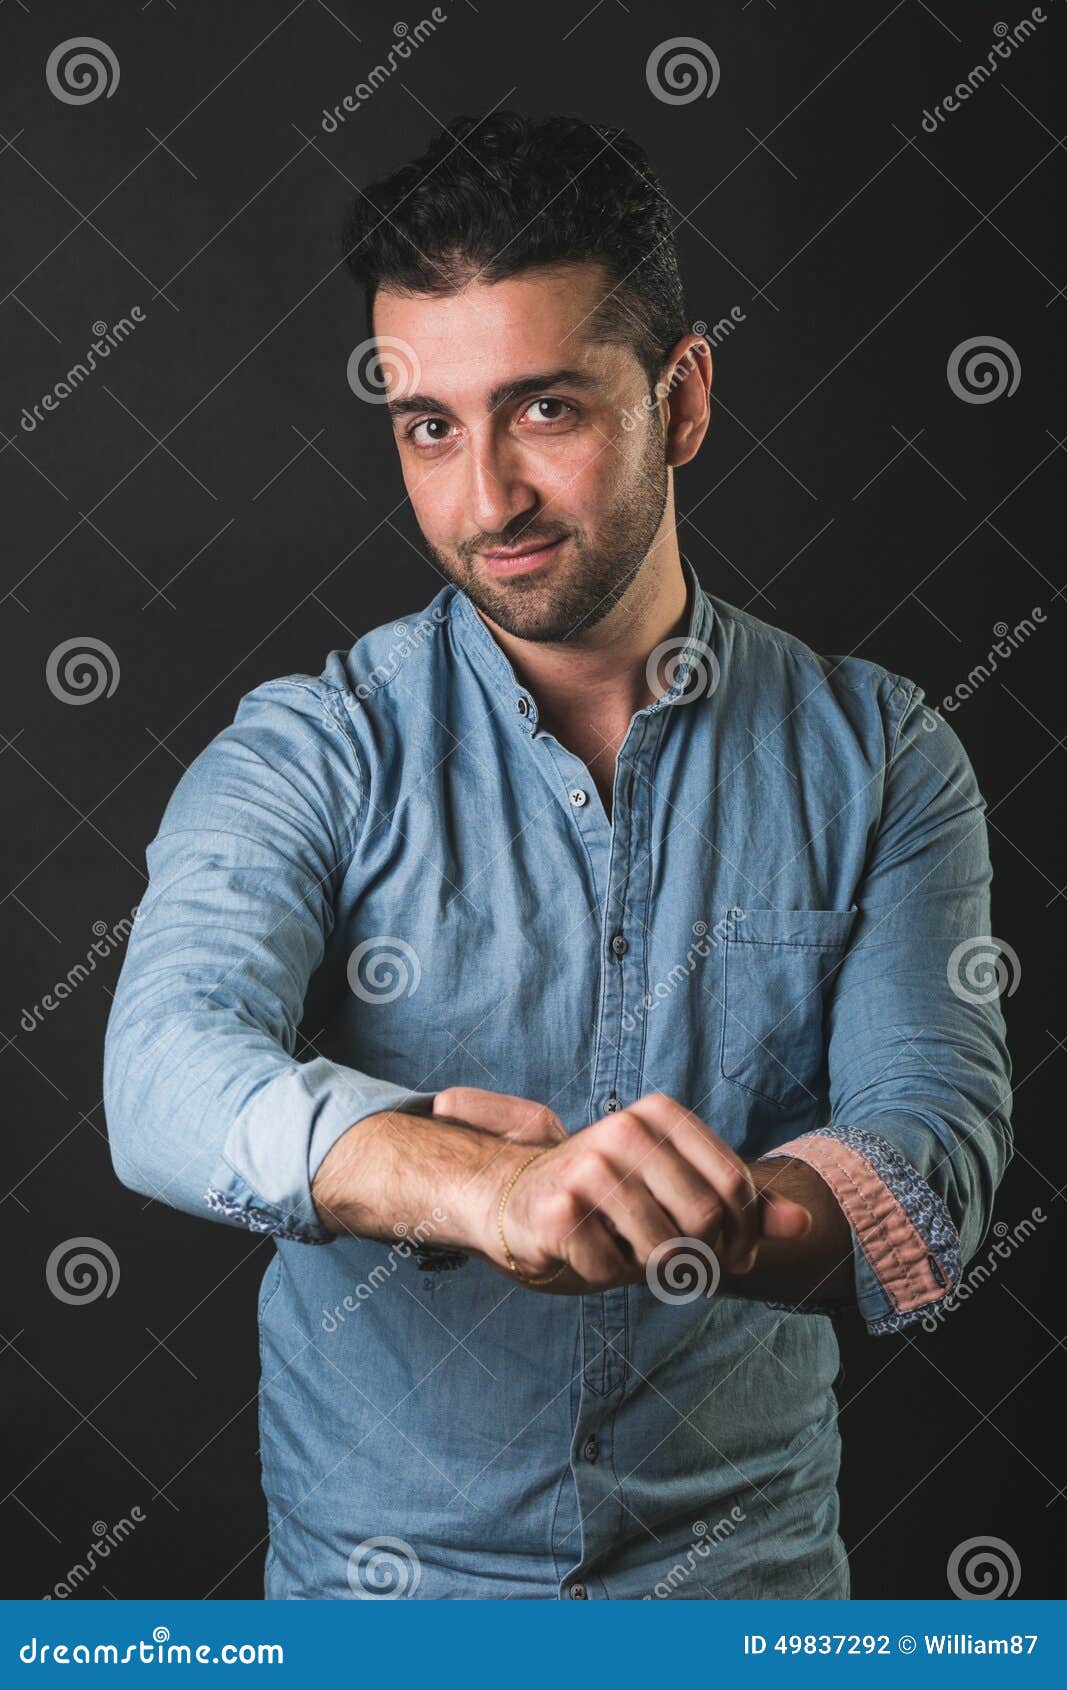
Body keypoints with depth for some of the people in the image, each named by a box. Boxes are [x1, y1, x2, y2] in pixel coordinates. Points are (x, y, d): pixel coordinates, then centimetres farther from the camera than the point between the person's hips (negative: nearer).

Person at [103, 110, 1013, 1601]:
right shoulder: (309, 756, -10)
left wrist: (678, 1215, -36)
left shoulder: (876, 755, -6)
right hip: (374, 1572, 0)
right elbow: (172, 1077, -26)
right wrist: (486, 1186, -44)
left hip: (750, 1564, 1)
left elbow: (932, 1157, -15)